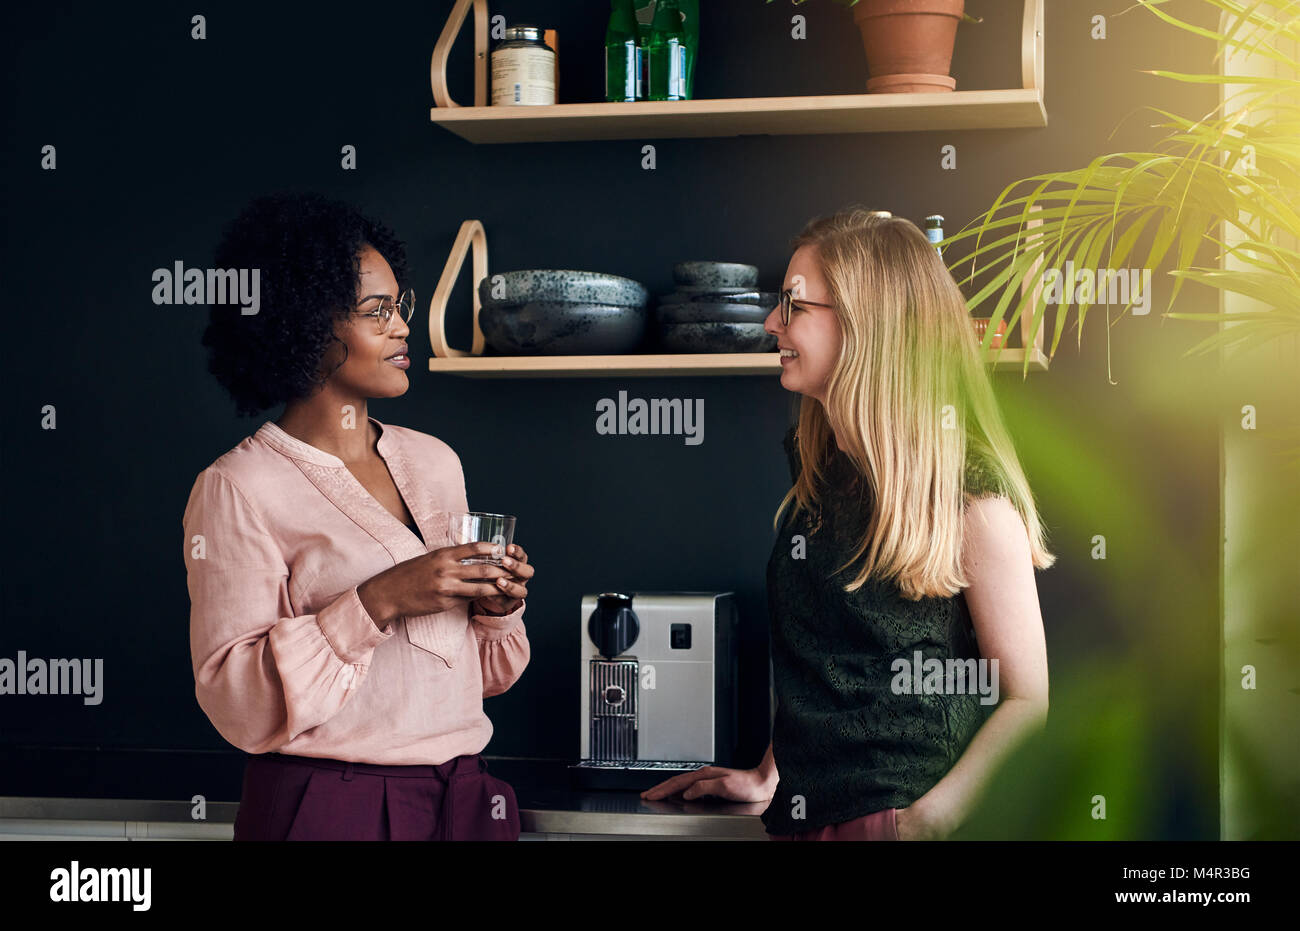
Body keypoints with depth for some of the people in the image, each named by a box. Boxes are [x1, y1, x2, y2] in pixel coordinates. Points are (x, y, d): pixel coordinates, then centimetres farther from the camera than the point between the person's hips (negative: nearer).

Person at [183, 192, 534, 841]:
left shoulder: (434, 461, 8)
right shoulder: (237, 489, -11)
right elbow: (235, 704, -16)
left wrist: (495, 606, -5)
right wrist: (377, 603, -23)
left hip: (460, 799, 6)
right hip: (327, 808, -6)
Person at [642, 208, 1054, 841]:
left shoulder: (970, 493, -13)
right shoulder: (811, 461, 7)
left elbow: (1031, 699, -12)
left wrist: (933, 816, -21)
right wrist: (771, 776, 14)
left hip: (899, 817, -6)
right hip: (802, 814, 6)